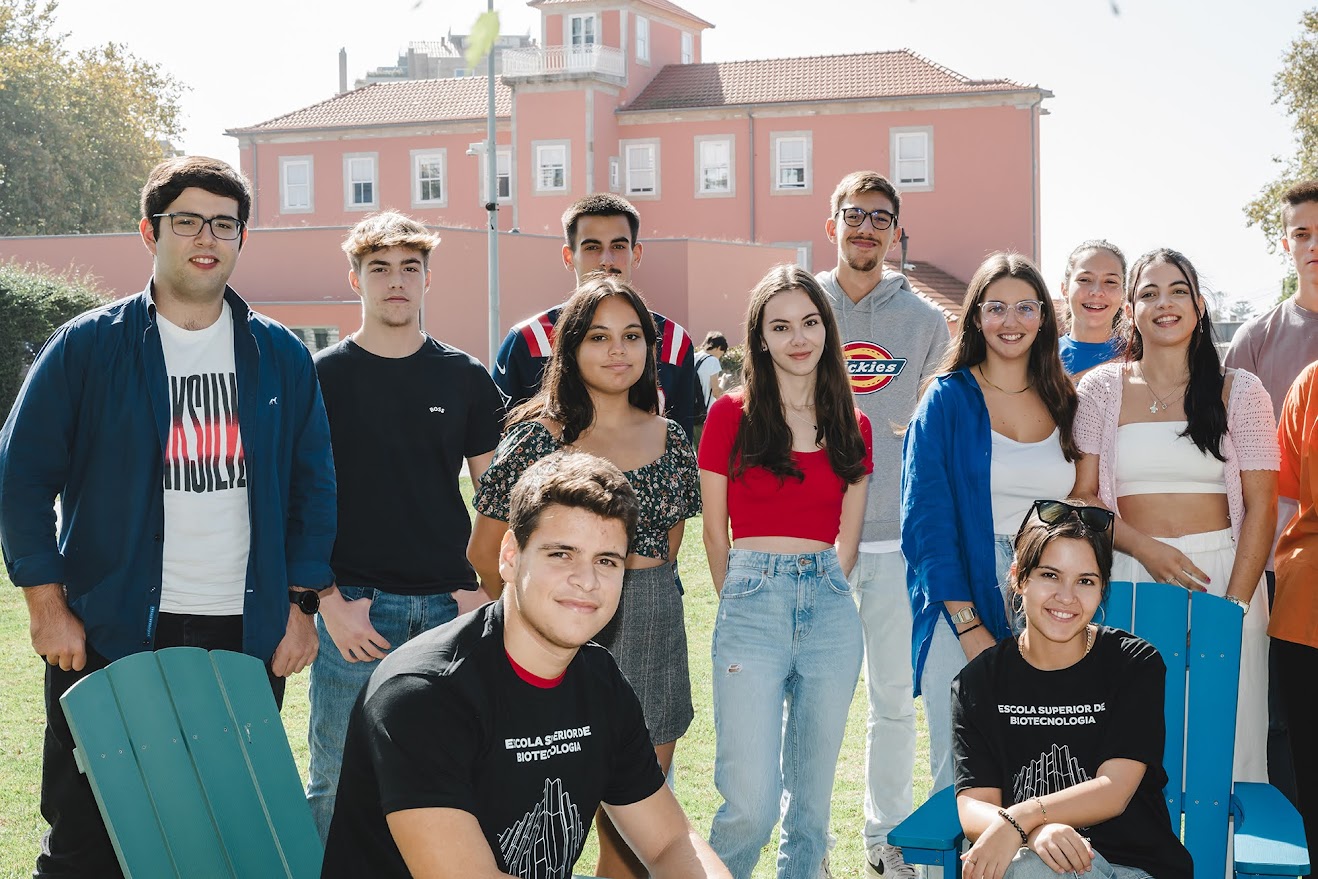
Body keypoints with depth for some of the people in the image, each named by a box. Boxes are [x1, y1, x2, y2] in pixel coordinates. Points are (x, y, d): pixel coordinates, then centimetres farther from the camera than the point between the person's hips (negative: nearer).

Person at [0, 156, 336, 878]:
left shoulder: (281, 356, 7)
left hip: (248, 634, 2)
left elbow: (313, 485, 11)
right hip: (109, 633, -2)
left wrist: (301, 603, 4)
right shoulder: (86, 347, -1)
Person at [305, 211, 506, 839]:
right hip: (353, 610, -2)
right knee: (336, 786, 3)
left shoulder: (466, 379, 7)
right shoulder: (322, 377, 2)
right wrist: (330, 603, -8)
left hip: (449, 607, 2)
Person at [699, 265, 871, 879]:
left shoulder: (851, 426, 11)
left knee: (813, 792, 9)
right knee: (752, 802, -10)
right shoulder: (732, 414, 1)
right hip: (752, 602, -4)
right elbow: (715, 530, 5)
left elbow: (846, 537, 15)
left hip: (829, 608, 4)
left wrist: (817, 590, 8)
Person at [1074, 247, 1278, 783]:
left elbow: (1261, 505, 1)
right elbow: (1081, 497, 4)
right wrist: (1146, 549, -11)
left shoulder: (1239, 392, 5)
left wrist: (1235, 603, -8)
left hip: (1222, 574, 0)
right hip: (1128, 579, 1)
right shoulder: (1101, 389, 8)